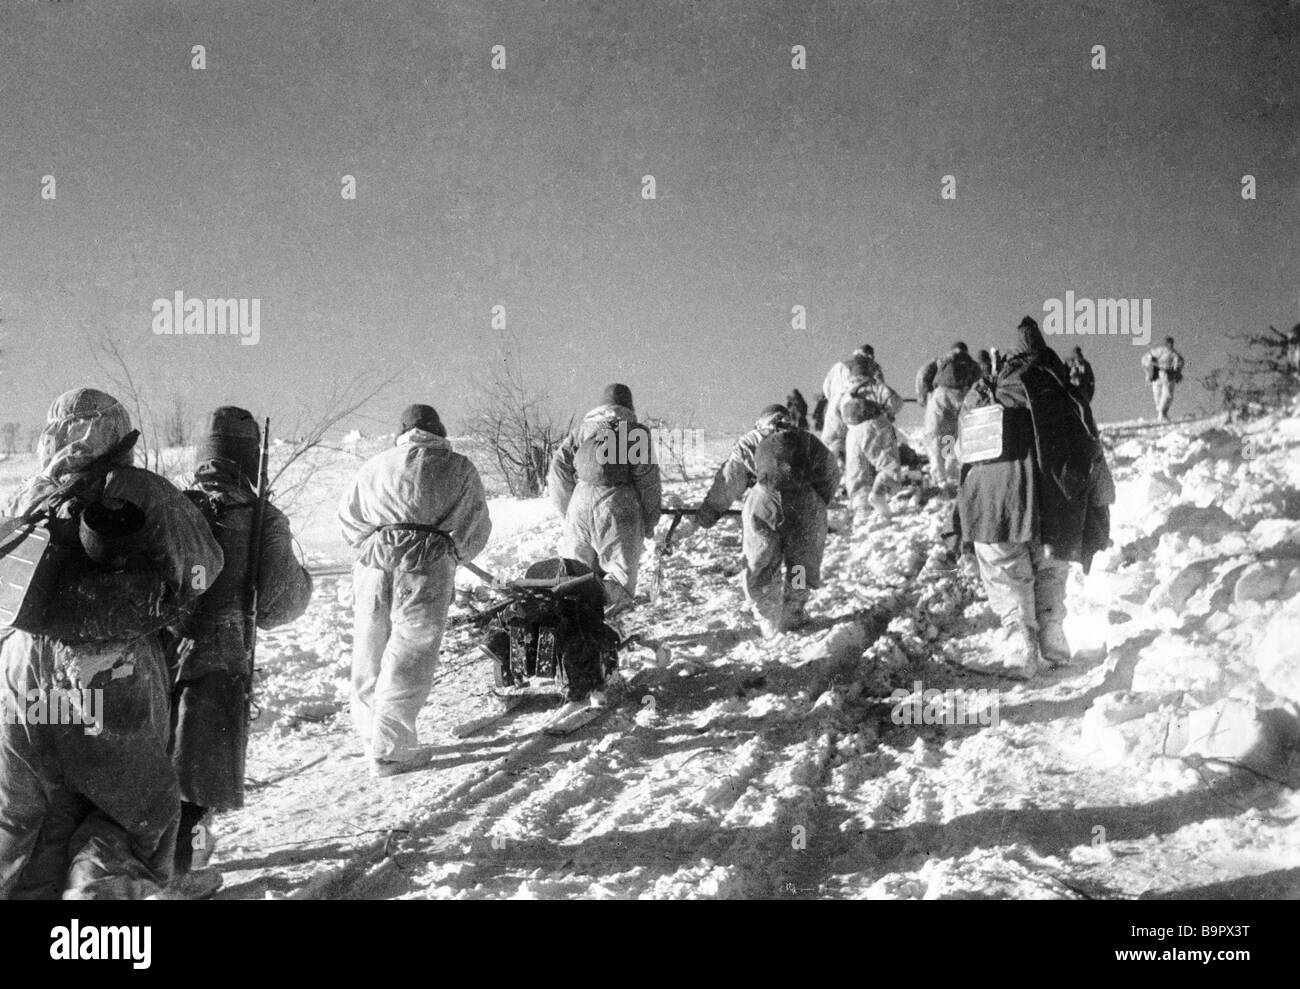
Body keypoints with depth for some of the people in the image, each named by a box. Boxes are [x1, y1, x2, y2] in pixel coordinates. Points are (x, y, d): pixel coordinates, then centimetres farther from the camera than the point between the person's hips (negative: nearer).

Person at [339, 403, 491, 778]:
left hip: (373, 564, 4)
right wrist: (453, 552, 24)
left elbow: (347, 519, 18)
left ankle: (370, 731, 26)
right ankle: (389, 749, -1)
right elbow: (476, 528, 7)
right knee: (410, 655, -1)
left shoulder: (375, 466, 14)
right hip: (427, 567, -3)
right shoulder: (458, 469, 6)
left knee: (369, 652, 16)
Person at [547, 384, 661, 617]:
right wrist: (649, 520, 11)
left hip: (581, 502, 4)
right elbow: (647, 479, 2)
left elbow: (559, 466, 15)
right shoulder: (636, 432, 5)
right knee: (620, 578, 0)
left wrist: (567, 508, 22)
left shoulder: (581, 430, 16)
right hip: (618, 506, -3)